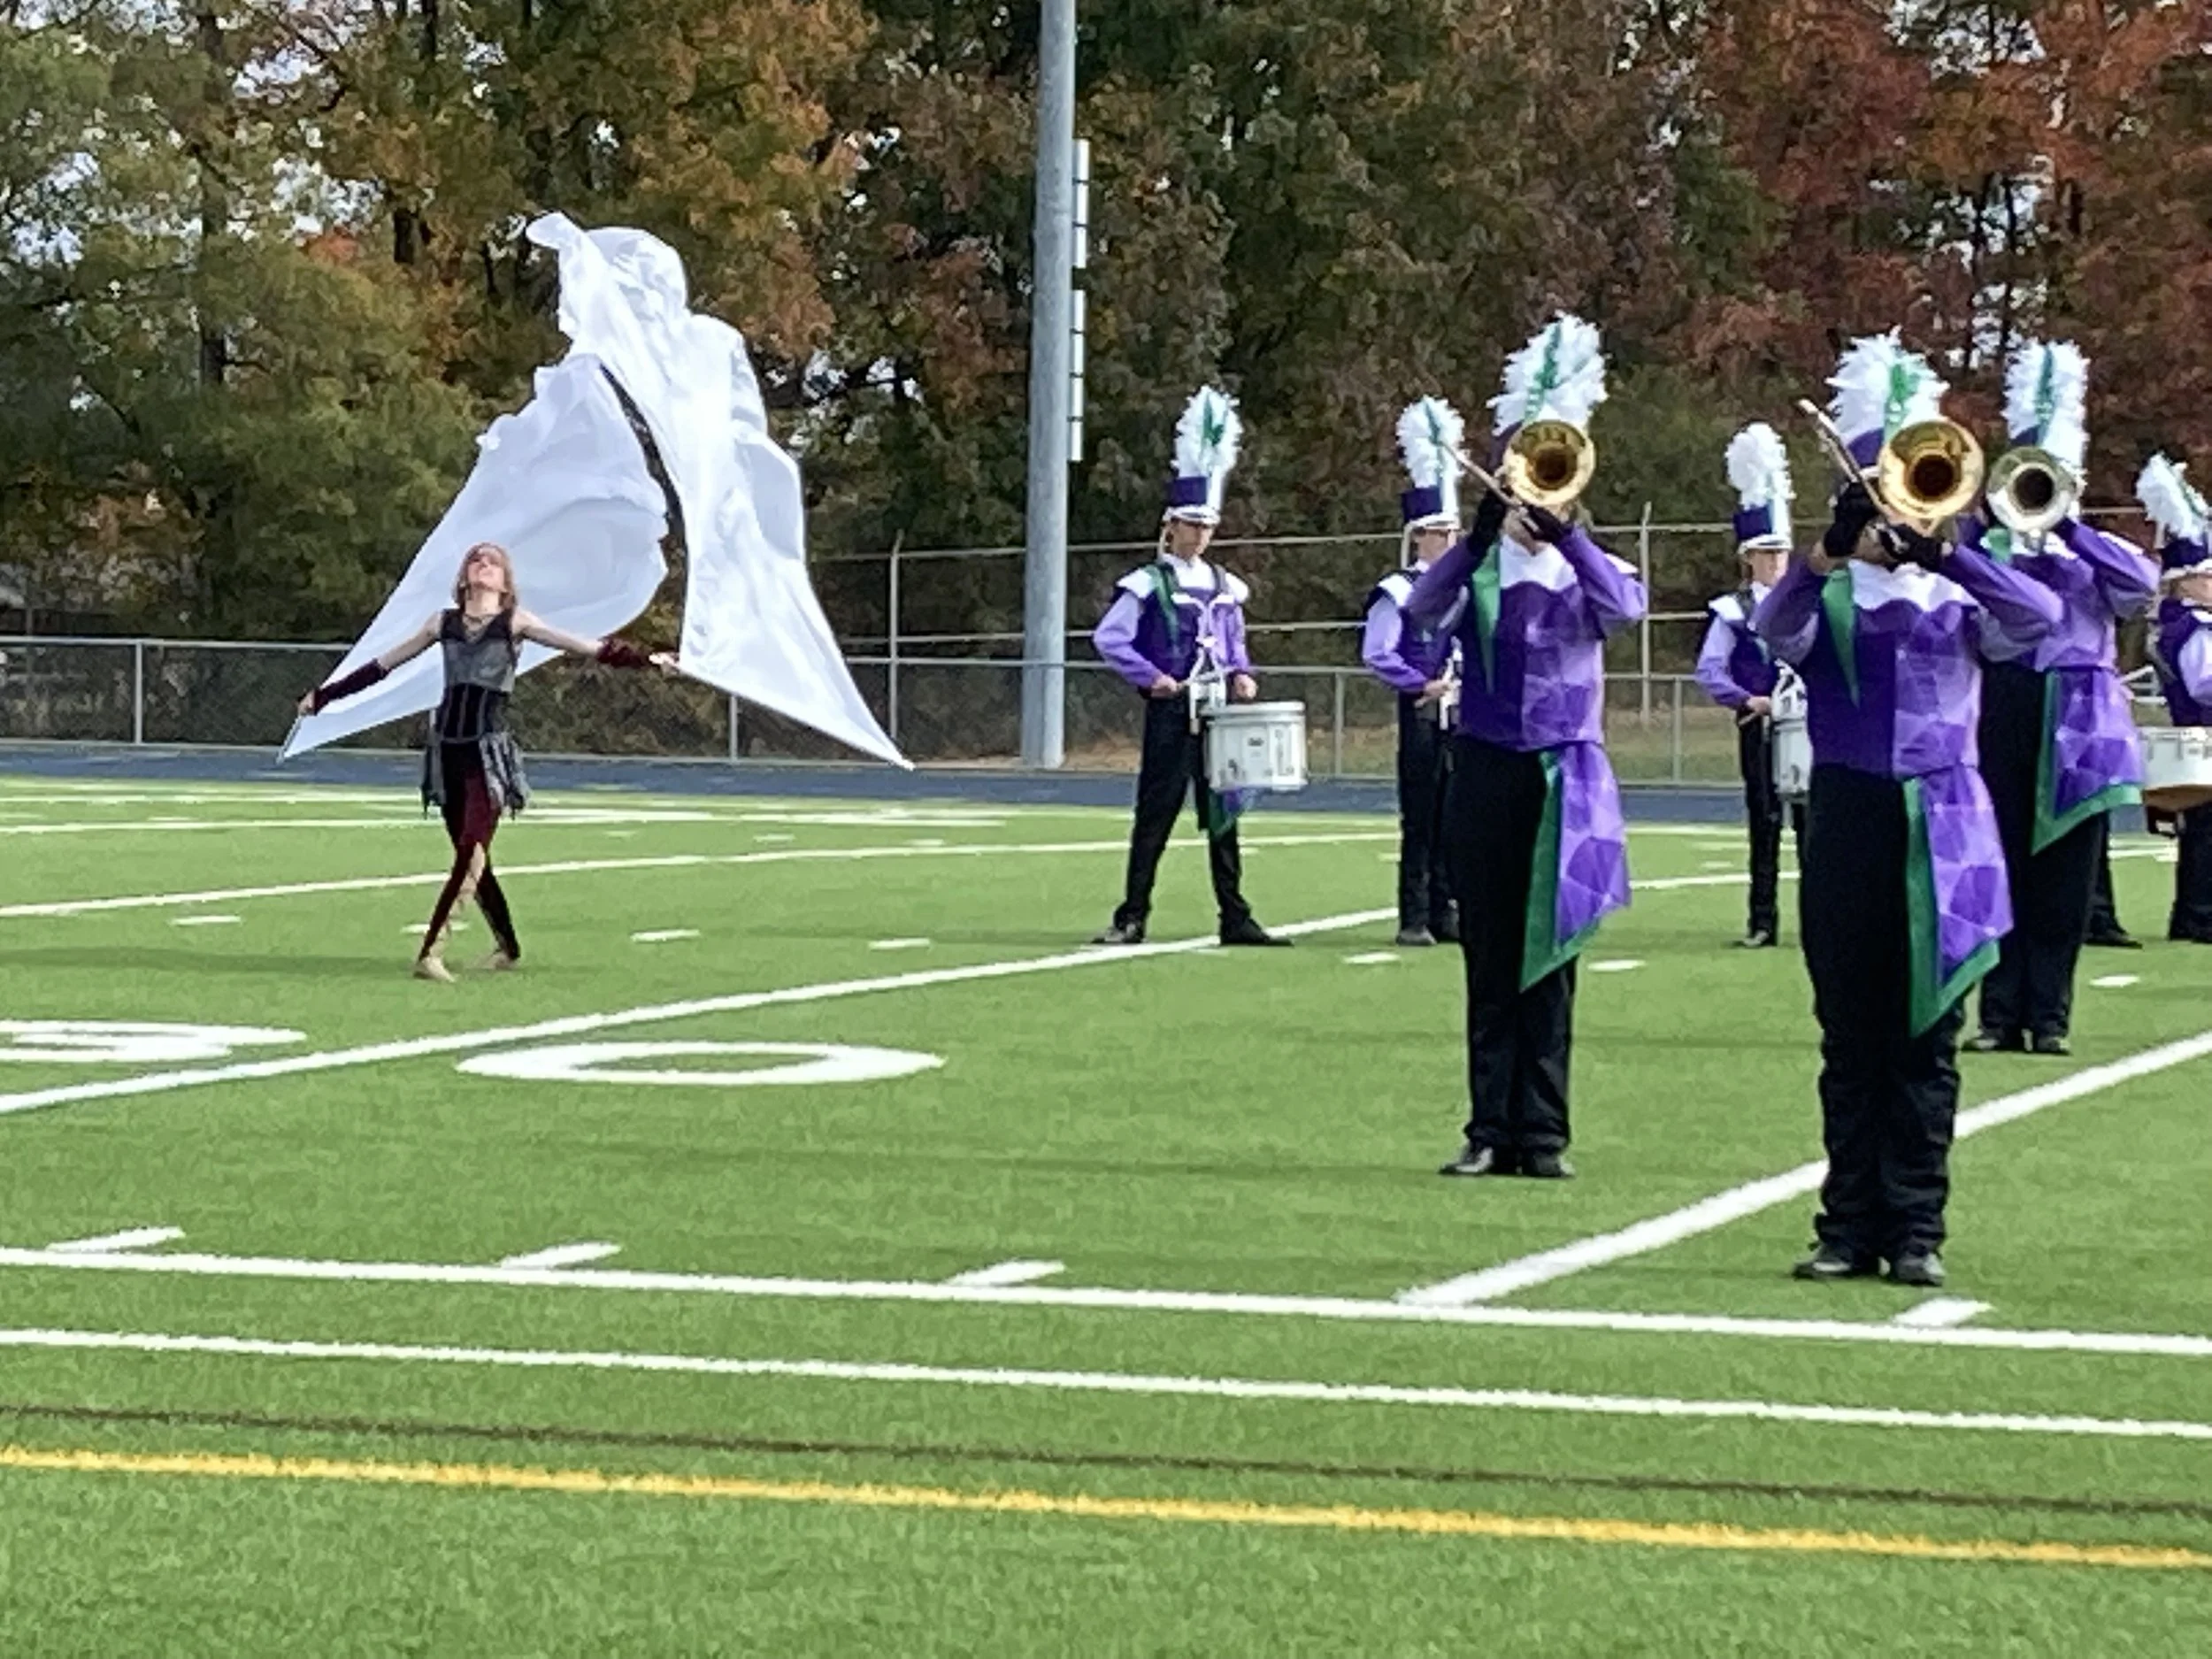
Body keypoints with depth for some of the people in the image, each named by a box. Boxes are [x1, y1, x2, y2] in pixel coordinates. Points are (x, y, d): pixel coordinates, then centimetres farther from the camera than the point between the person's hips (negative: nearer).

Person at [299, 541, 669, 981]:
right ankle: (507, 947, 23)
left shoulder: (515, 623, 6)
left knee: (471, 854, -16)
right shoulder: (444, 624, 15)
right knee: (472, 859, 8)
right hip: (448, 750, 4)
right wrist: (323, 696, 24)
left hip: (490, 752, -4)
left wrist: (646, 659, -8)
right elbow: (382, 666, 22)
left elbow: (590, 648, 2)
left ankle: (431, 952, -21)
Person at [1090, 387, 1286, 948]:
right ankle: (1132, 918, -2)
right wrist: (1151, 677, -15)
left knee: (1222, 816, 7)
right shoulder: (1148, 584, -4)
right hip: (1171, 713, -5)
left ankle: (1236, 919, 10)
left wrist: (1241, 675, 5)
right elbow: (1108, 639, -10)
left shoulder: (1224, 587, 14)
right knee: (1155, 817, -5)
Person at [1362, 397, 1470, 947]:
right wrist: (1422, 685, -13)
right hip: (1421, 715, -6)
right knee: (1419, 822, -4)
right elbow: (1376, 654, -11)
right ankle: (1414, 919, -1)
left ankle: (1446, 914, 11)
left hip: (1461, 713, 6)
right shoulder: (1398, 592, -5)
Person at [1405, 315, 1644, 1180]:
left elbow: (1625, 605, -17)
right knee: (1488, 959, 2)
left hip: (1565, 779, 0)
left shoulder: (1589, 566, 6)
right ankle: (1490, 1131, 5)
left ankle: (1542, 1132, 4)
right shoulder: (1478, 566, 5)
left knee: (1548, 956, 1)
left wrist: (1561, 526, -26)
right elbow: (1422, 609, -16)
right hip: (1486, 774, 0)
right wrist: (1488, 526, -27)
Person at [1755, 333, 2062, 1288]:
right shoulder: (1823, 596, 5)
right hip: (1848, 822, 0)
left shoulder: (1959, 593, 8)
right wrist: (1830, 552, -35)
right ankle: (1850, 1227, 7)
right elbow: (1775, 631, -18)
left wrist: (1943, 550, -25)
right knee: (1850, 1039, 4)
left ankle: (1916, 1231, 5)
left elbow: (2040, 616, -12)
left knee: (1926, 1039, 2)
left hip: (1942, 827, 0)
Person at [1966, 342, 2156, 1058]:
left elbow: (2143, 582, -9)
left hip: (2076, 732, 1)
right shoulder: (1989, 546, 9)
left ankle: (2050, 1016, 4)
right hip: (2003, 723, -1)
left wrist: (2066, 526, -13)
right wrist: (2002, 527, -13)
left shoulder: (2096, 554, 12)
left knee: (2064, 877, 1)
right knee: (2002, 869, -1)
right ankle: (2001, 1013, 2)